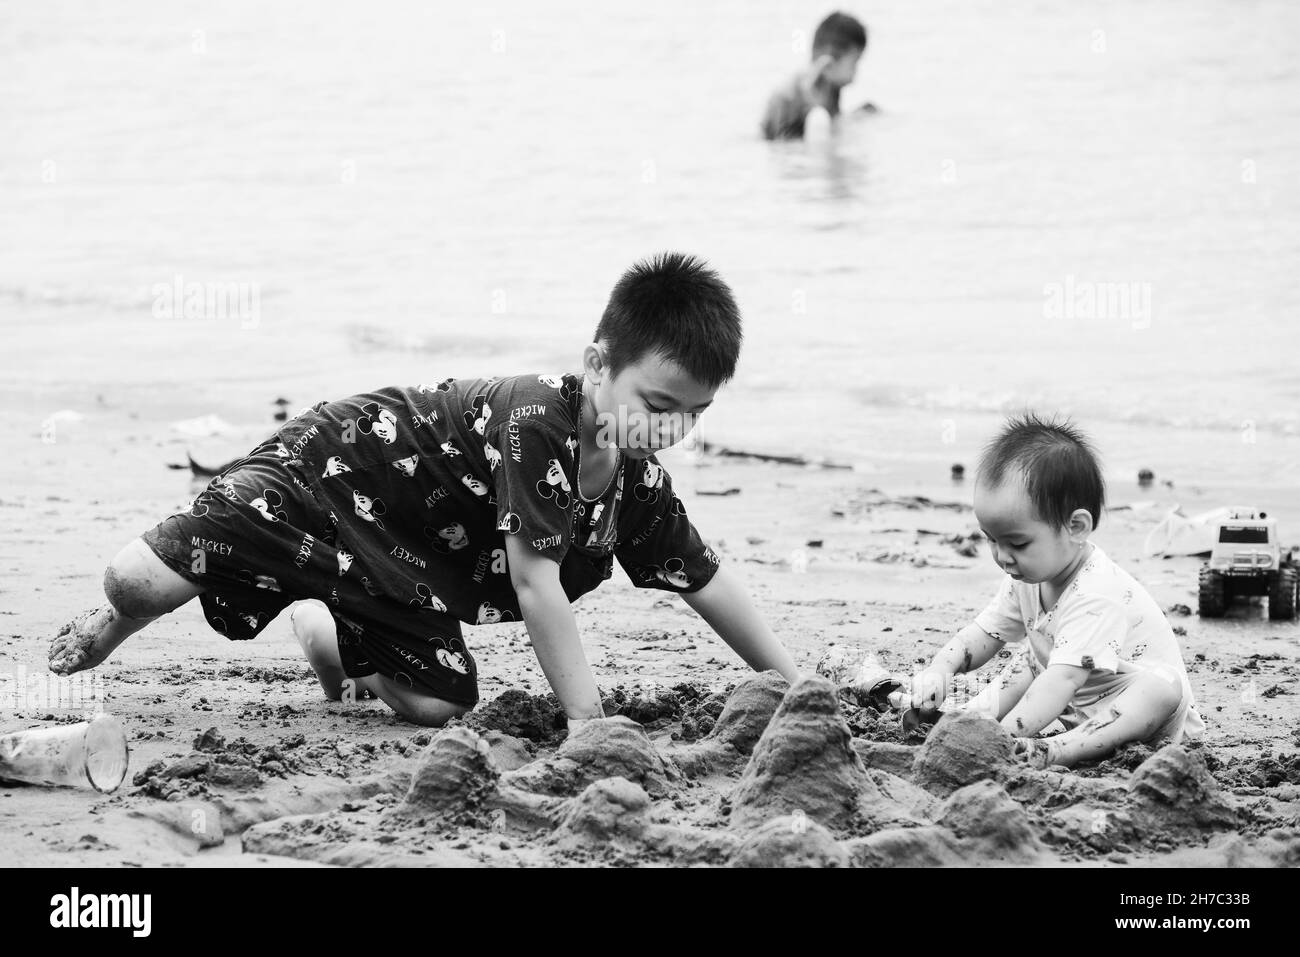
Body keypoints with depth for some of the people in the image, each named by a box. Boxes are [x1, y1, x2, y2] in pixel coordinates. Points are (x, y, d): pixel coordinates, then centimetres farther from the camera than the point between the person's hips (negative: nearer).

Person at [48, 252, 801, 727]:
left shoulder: (639, 484, -10)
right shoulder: (536, 422, -34)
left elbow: (707, 581, 3)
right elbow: (536, 584, -34)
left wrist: (797, 687, 1)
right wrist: (586, 719, -32)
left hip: (400, 565, 7)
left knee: (437, 704, -8)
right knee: (142, 583, -21)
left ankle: (324, 628, 24)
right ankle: (117, 625, 21)